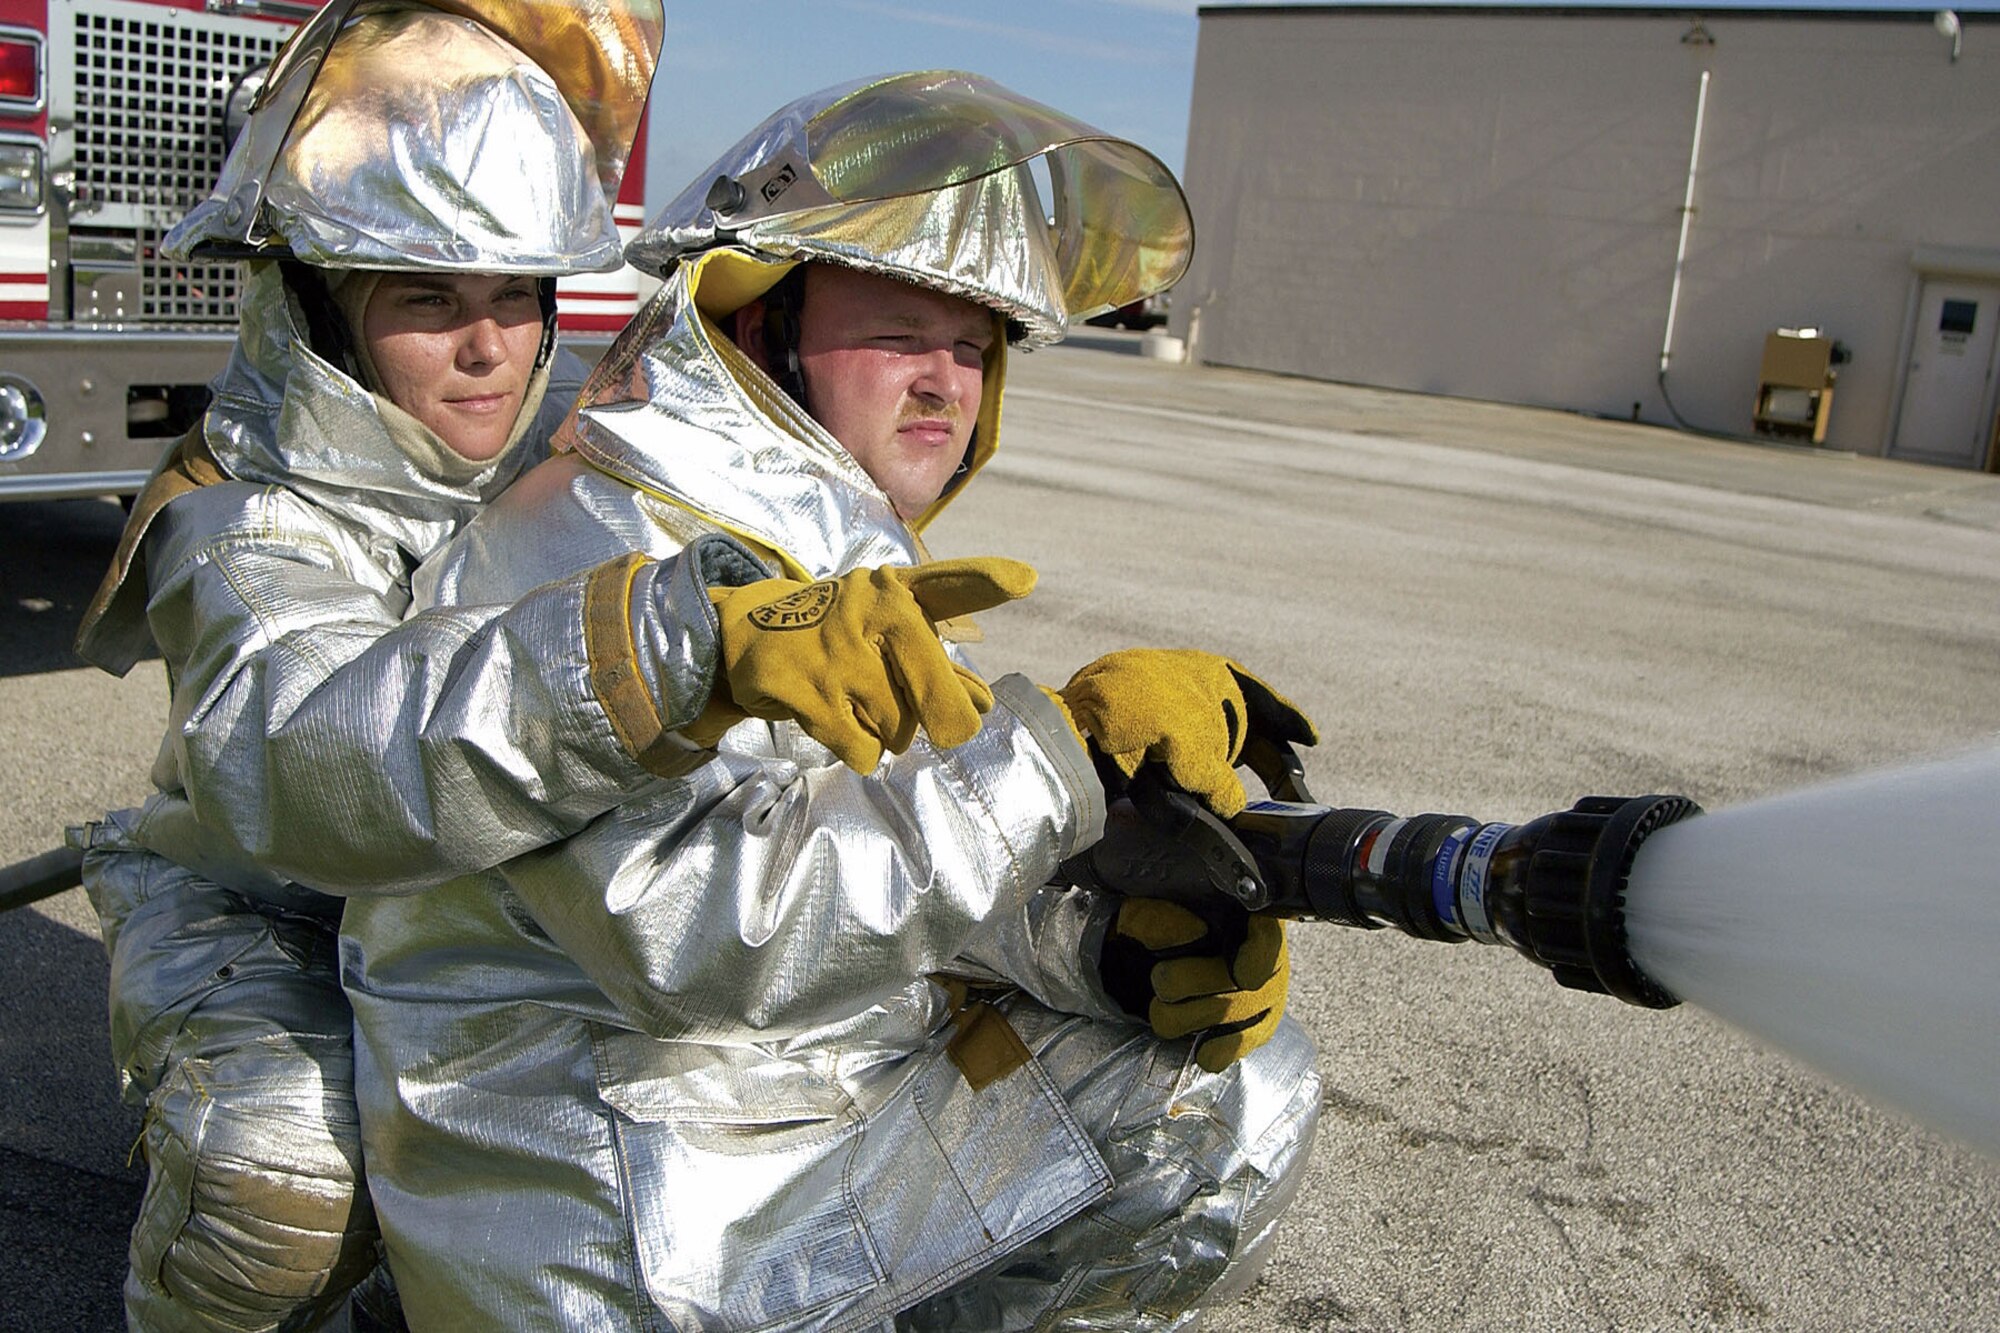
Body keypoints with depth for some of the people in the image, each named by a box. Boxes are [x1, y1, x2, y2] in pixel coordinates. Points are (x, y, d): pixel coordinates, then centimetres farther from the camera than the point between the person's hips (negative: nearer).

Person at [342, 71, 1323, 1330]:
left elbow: (957, 862, 5)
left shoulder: (855, 562, 9)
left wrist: (1124, 947, -15)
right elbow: (698, 918, -34)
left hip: (832, 1097, 8)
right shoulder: (599, 542, -21)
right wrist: (1067, 745, -31)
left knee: (1236, 1083, 7)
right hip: (622, 1217, -8)